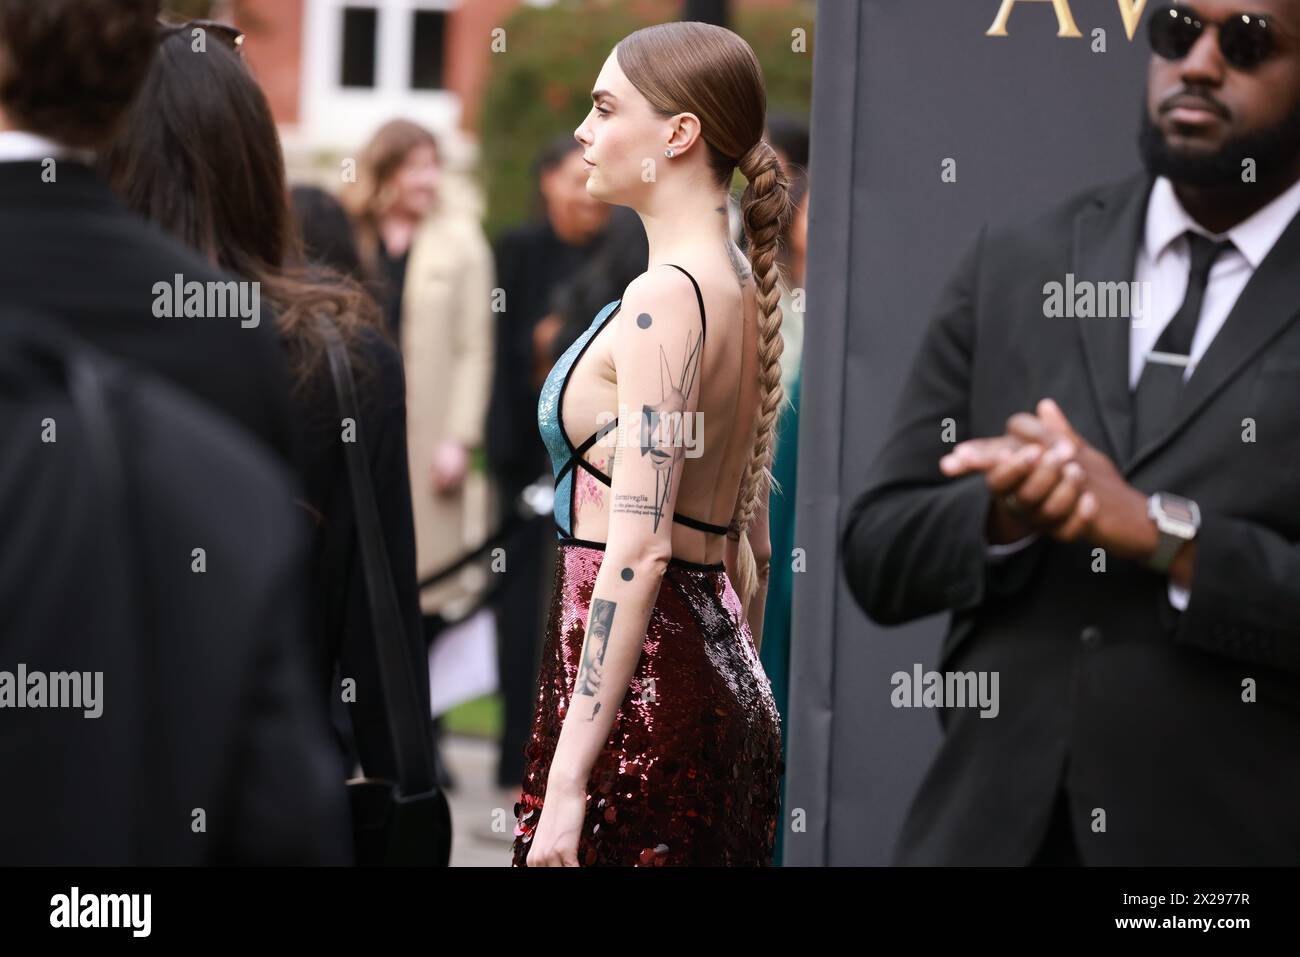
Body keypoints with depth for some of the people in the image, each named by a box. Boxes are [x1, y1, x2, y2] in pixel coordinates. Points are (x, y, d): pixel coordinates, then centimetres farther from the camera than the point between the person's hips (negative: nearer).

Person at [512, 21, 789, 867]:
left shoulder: (665, 297, -14)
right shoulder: (744, 289, 13)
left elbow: (639, 550, -20)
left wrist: (566, 780, -22)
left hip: (639, 682, -9)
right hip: (724, 679, 9)